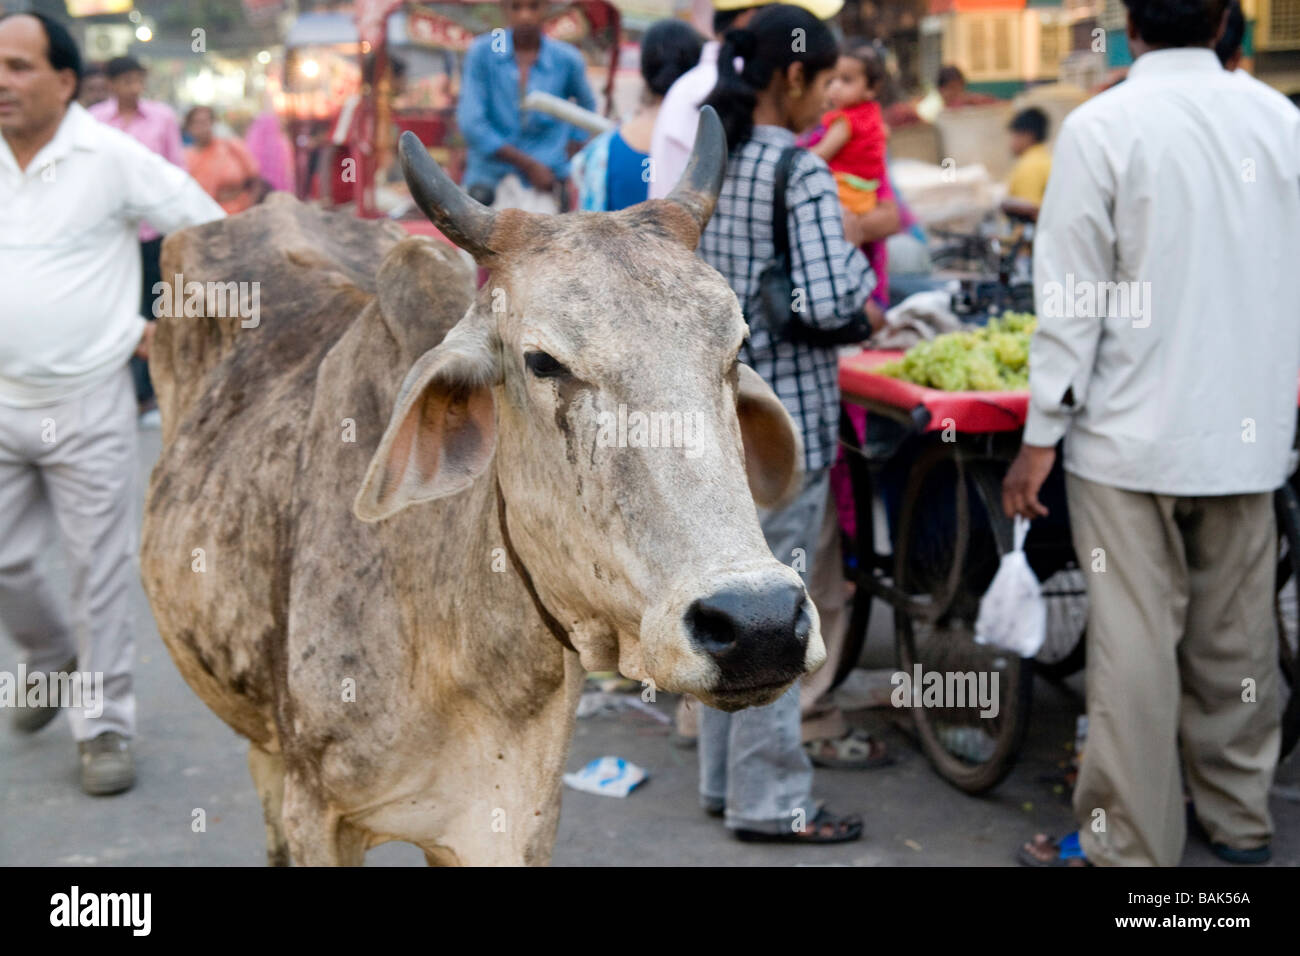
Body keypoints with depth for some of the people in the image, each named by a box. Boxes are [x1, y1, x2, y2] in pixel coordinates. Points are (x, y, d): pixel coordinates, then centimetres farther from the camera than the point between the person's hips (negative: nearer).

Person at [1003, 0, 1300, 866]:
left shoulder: (1102, 128, -11)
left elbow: (1074, 299, -11)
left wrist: (1041, 439, -6)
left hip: (1133, 435, -5)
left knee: (1135, 645, 0)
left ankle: (1129, 843, 8)